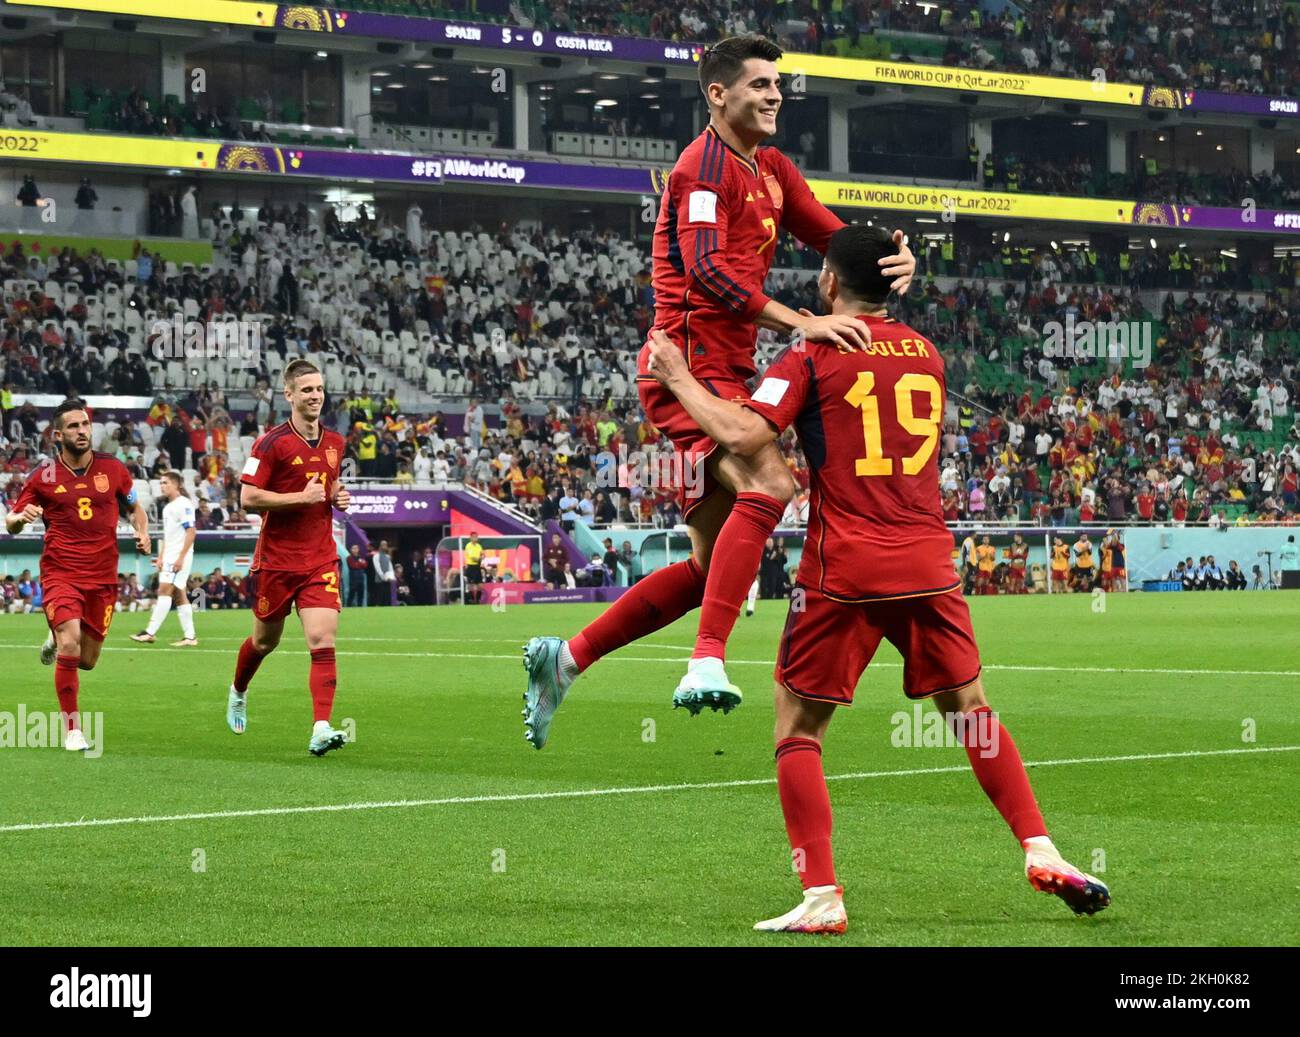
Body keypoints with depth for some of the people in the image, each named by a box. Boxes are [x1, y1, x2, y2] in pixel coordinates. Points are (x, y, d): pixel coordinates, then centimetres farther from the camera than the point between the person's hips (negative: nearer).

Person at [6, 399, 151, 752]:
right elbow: (10, 524, 4)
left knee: (86, 660, 6)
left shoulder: (113, 468, 3)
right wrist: (20, 517, -20)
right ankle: (72, 729, -6)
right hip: (60, 574, -3)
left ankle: (56, 639, 44)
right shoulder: (43, 475, -2)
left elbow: (135, 507, 19)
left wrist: (143, 534, -1)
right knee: (70, 646, -22)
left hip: (103, 577, 3)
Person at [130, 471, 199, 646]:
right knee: (179, 595, 6)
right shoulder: (168, 508, 19)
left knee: (165, 590, -15)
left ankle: (150, 632, -20)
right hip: (169, 557, 10)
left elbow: (191, 531, -16)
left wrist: (181, 557, -20)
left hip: (179, 556, -10)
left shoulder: (183, 504, -10)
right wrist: (160, 557, 16)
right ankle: (189, 637, 6)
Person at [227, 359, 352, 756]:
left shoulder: (335, 443, 8)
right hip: (276, 560, -3)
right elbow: (248, 498, -15)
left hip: (321, 560, 3)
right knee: (265, 641, 13)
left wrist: (338, 497, 3)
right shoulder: (272, 443, -11)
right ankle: (238, 691, 45)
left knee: (322, 642, -13)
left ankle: (321, 730, -20)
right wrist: (302, 497, -20)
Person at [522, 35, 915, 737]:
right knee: (768, 485, -32)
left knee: (710, 564, 11)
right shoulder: (707, 165, -10)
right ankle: (706, 665, -39)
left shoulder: (771, 170, 19)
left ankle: (564, 659, 16)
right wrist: (799, 323, -34)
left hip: (722, 375, 10)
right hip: (689, 368, -10)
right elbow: (704, 268, -24)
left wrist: (891, 255, -6)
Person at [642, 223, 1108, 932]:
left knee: (797, 726, 5)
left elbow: (743, 435, -14)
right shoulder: (925, 353, 15)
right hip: (928, 561, 4)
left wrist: (680, 380, -1)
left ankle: (821, 897, -5)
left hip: (845, 568, -4)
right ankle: (1041, 854, 11)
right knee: (971, 711, 18)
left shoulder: (813, 355, -2)